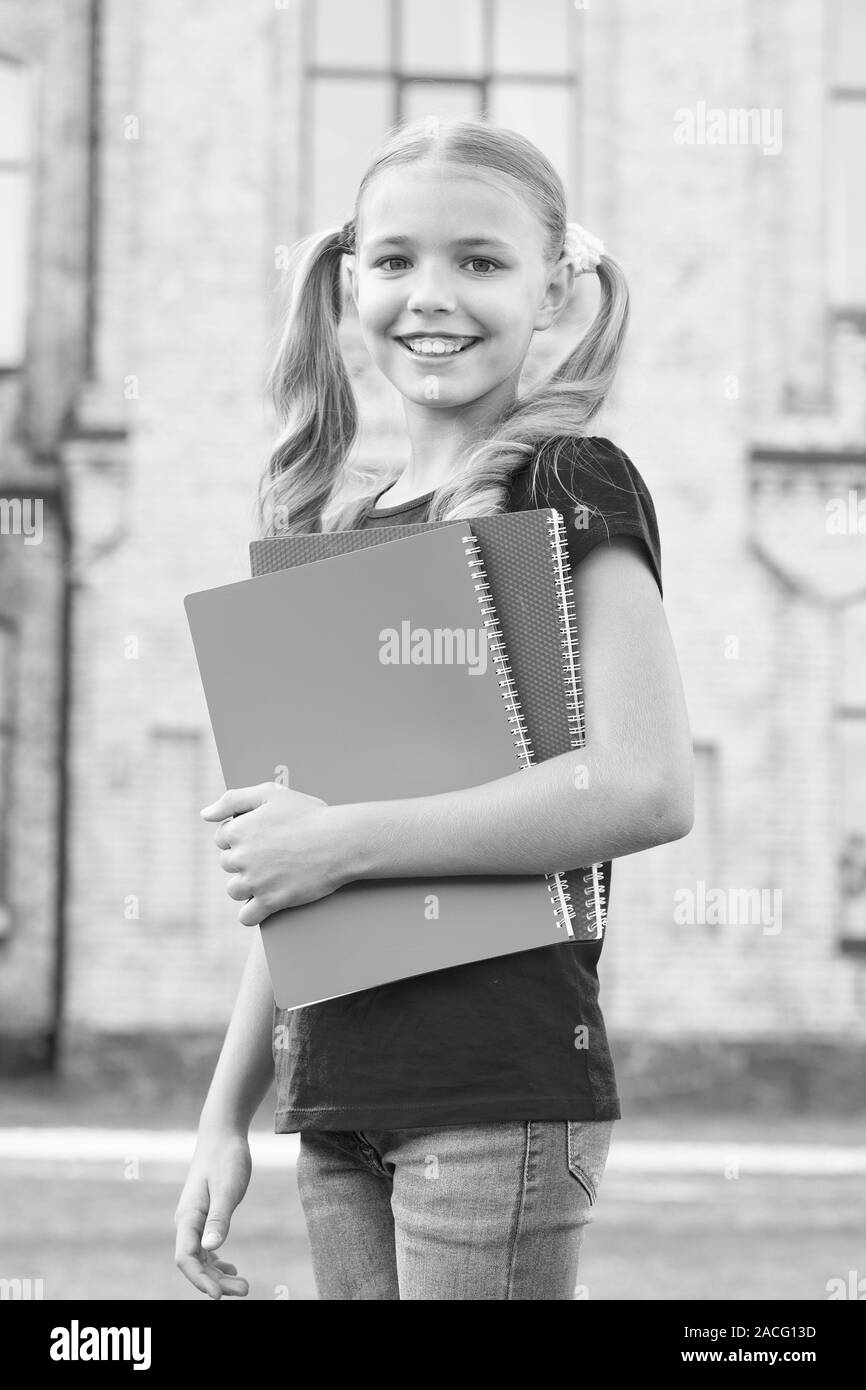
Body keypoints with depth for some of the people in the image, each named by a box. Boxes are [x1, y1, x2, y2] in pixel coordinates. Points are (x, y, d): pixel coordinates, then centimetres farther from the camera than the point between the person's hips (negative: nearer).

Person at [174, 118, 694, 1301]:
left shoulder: (568, 488, -4)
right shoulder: (336, 522, 16)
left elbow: (652, 787, -18)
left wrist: (344, 841, -14)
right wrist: (227, 1111, 15)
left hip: (503, 1079, -6)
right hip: (341, 1101, 6)